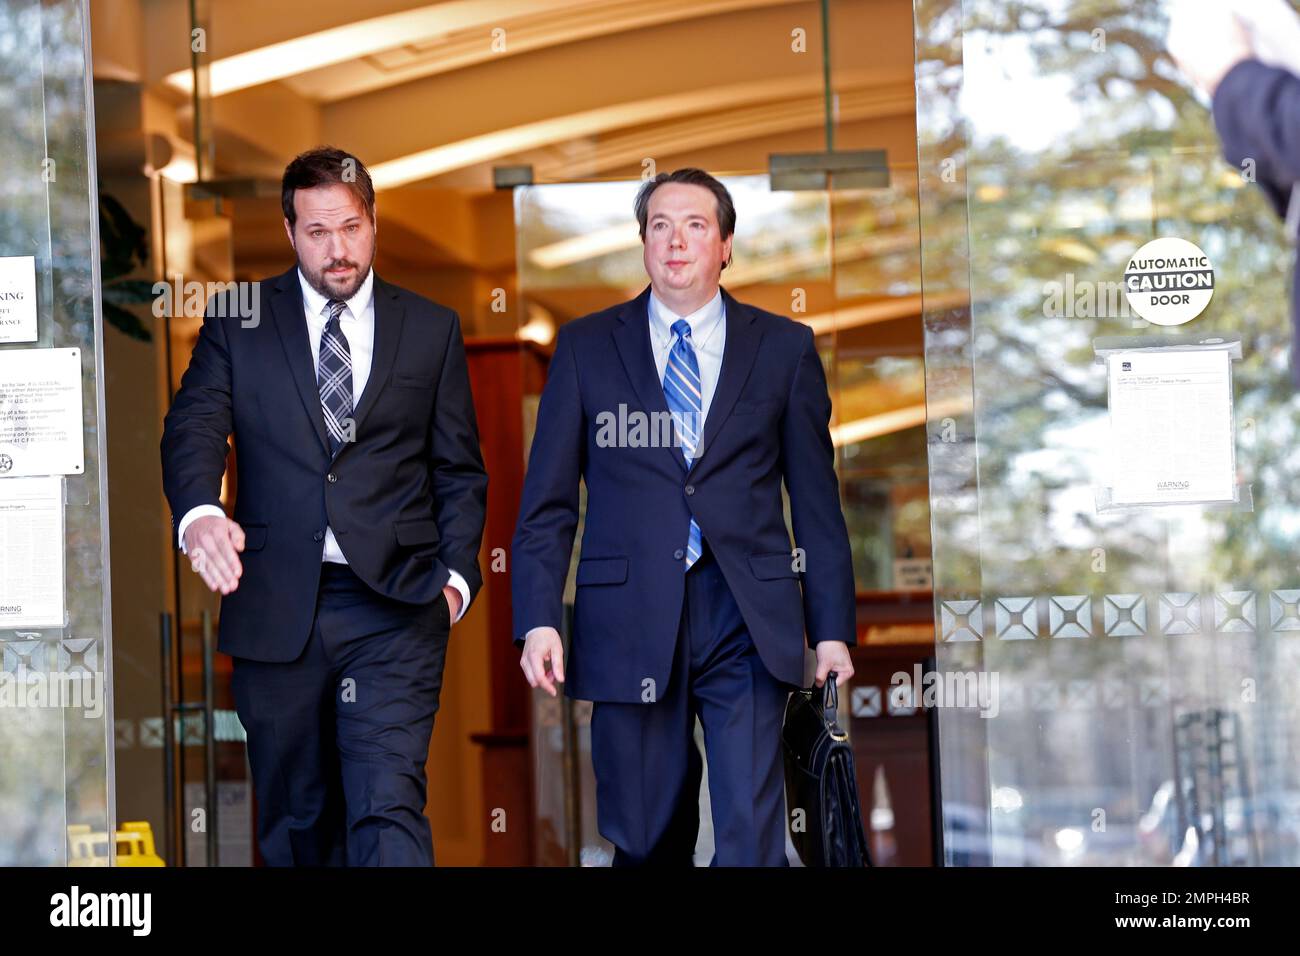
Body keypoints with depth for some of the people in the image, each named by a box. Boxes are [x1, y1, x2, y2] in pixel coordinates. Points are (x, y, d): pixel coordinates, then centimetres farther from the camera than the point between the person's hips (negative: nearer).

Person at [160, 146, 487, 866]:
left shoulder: (433, 329, 10)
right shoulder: (238, 321, 8)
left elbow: (459, 469, 13)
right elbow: (193, 427, -5)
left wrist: (456, 576, -1)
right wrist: (198, 514, -27)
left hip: (395, 603, -1)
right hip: (275, 609, 1)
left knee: (389, 809, -15)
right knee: (294, 819, 11)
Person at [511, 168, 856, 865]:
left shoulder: (784, 348, 9)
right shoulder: (585, 347, 9)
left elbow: (816, 501, 10)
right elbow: (548, 500, 7)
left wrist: (832, 629, 5)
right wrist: (537, 620, -4)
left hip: (747, 623, -1)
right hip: (630, 620, 1)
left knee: (751, 841, -11)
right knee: (646, 844, 6)